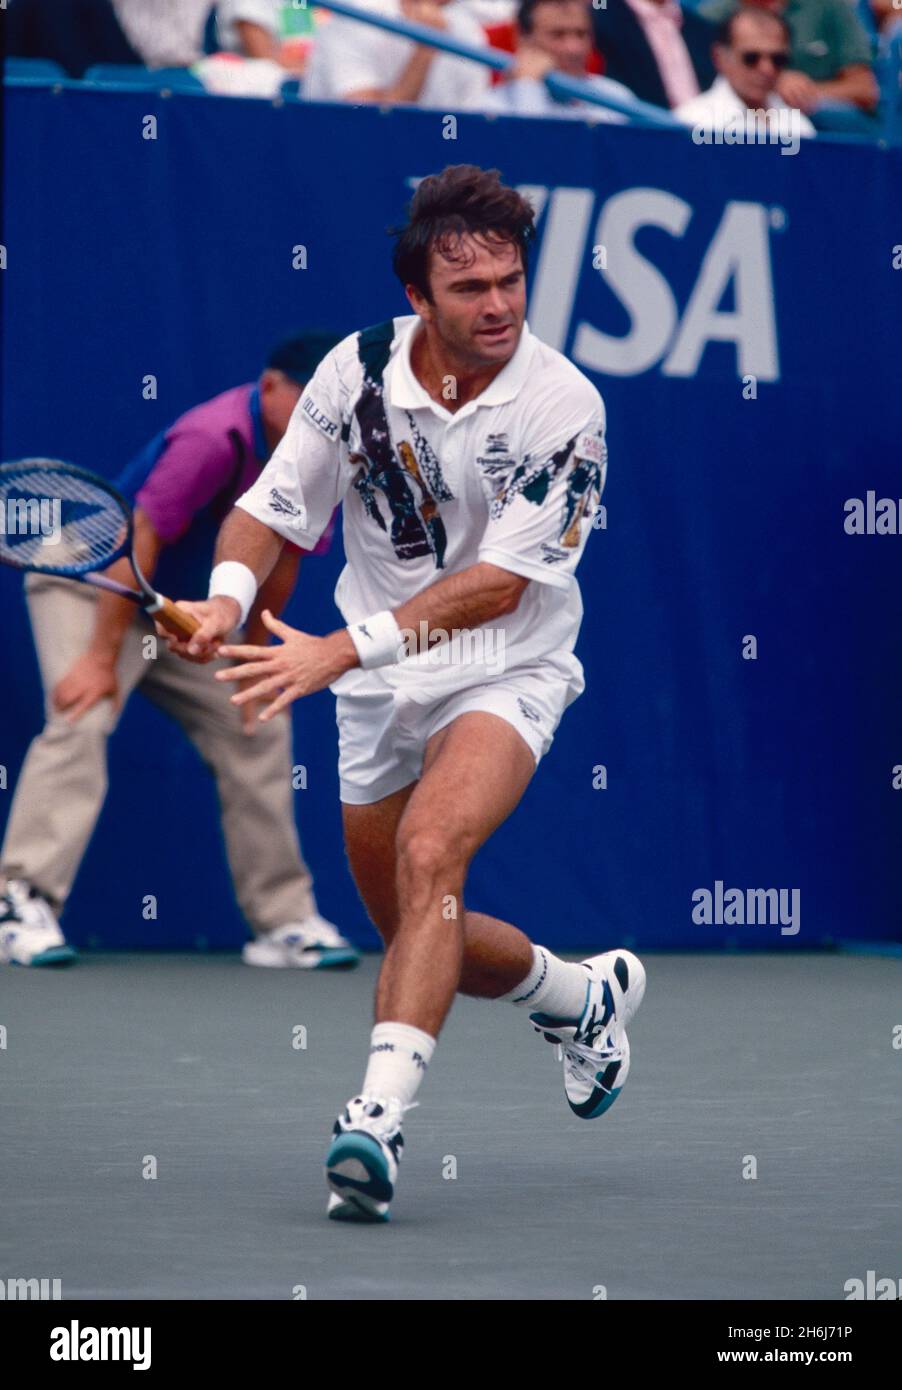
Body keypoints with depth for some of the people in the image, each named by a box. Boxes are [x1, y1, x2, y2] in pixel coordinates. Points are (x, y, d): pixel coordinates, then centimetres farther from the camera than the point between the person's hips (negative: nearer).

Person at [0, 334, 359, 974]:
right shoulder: (214, 441, -31)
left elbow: (282, 560, 7)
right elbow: (139, 543, -30)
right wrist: (101, 658, -30)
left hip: (188, 613, 8)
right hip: (90, 583, -8)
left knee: (258, 733, 4)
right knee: (81, 723, -27)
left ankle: (284, 923, 11)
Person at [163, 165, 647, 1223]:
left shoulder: (564, 408, -19)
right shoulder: (358, 369, -8)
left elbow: (499, 583, -24)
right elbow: (272, 507, 1)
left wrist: (341, 649, -32)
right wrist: (229, 594, -21)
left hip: (506, 673, -5)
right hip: (378, 691, 5)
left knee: (429, 855, -31)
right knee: (413, 934, 13)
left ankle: (377, 1115, -38)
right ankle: (584, 996, 41)